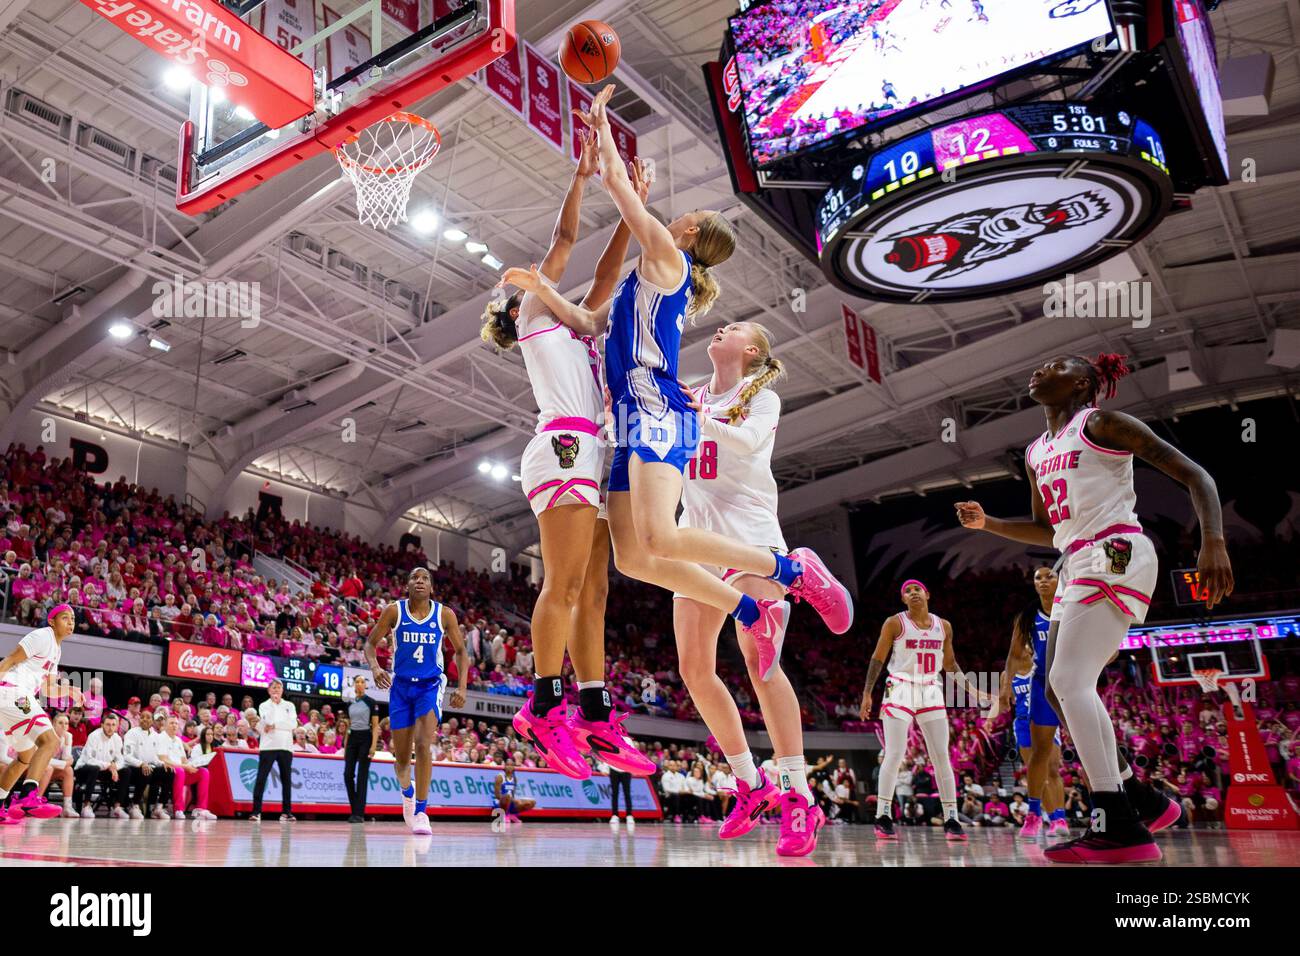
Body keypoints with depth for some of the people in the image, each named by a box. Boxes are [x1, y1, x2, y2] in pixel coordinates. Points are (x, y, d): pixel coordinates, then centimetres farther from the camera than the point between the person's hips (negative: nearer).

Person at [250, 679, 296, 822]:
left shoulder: (289, 706, 12)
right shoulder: (264, 705, 8)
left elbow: (293, 724, -2)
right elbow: (268, 721, -11)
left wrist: (274, 726, -10)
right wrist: (274, 703, -8)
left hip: (286, 746, 2)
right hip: (268, 746, -2)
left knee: (286, 779, 3)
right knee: (261, 778, -7)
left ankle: (286, 812, 7)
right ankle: (256, 811, -5)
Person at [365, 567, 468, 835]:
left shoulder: (445, 614, -7)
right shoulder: (394, 611, -7)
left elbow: (461, 651, 2)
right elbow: (371, 644, 0)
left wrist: (462, 686, -9)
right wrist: (375, 667, -20)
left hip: (430, 685, -1)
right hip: (401, 685, 1)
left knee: (423, 744, -21)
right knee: (401, 755, 8)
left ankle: (421, 812, -14)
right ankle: (407, 791, 42)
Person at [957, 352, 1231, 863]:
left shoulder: (1101, 423, -2)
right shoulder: (1035, 453, 20)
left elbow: (1194, 475, -5)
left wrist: (1213, 543, -20)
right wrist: (986, 523, 14)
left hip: (1115, 555, -9)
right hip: (1077, 566, 9)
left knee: (1070, 680, -20)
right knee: (1060, 691, 8)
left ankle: (1119, 826, -19)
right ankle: (1145, 801, 19)